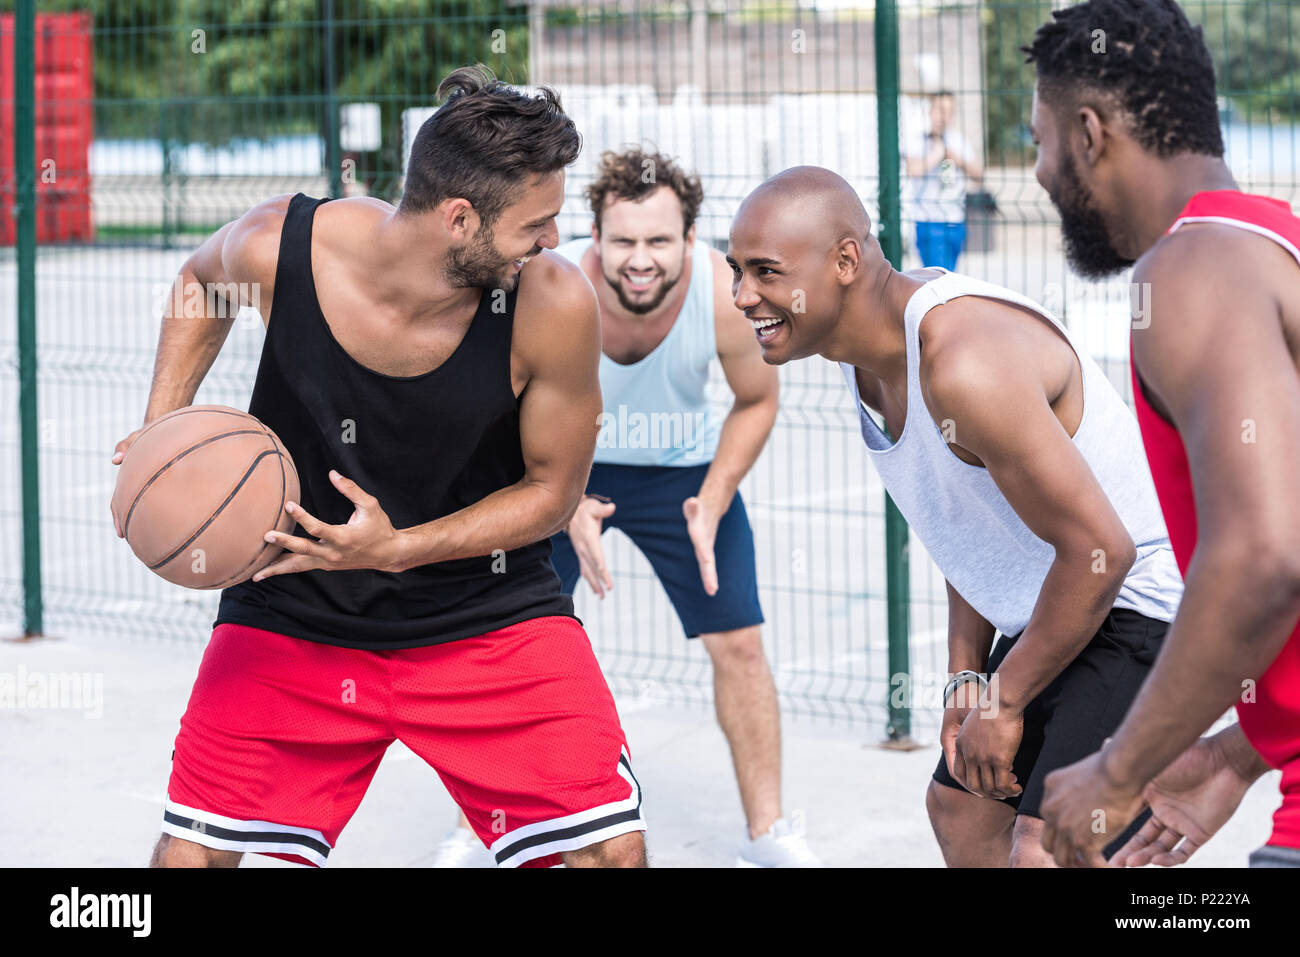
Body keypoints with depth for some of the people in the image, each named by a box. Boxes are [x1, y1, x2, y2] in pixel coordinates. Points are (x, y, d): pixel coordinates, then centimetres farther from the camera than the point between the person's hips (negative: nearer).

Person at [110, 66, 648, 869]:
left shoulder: (554, 305, -23)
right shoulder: (279, 247, -20)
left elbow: (552, 491, -9)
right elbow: (202, 279, 7)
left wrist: (396, 551, -21)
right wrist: (162, 426, -6)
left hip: (487, 612, 0)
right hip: (293, 612, 1)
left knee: (612, 849, -11)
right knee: (190, 854, -1)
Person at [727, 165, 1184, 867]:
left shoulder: (966, 362, -31)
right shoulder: (863, 343, 1)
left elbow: (1100, 551, -29)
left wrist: (1003, 704, -18)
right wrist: (965, 677, 8)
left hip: (1139, 606, -10)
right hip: (1056, 601, 10)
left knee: (1045, 849, -22)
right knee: (961, 807, 23)